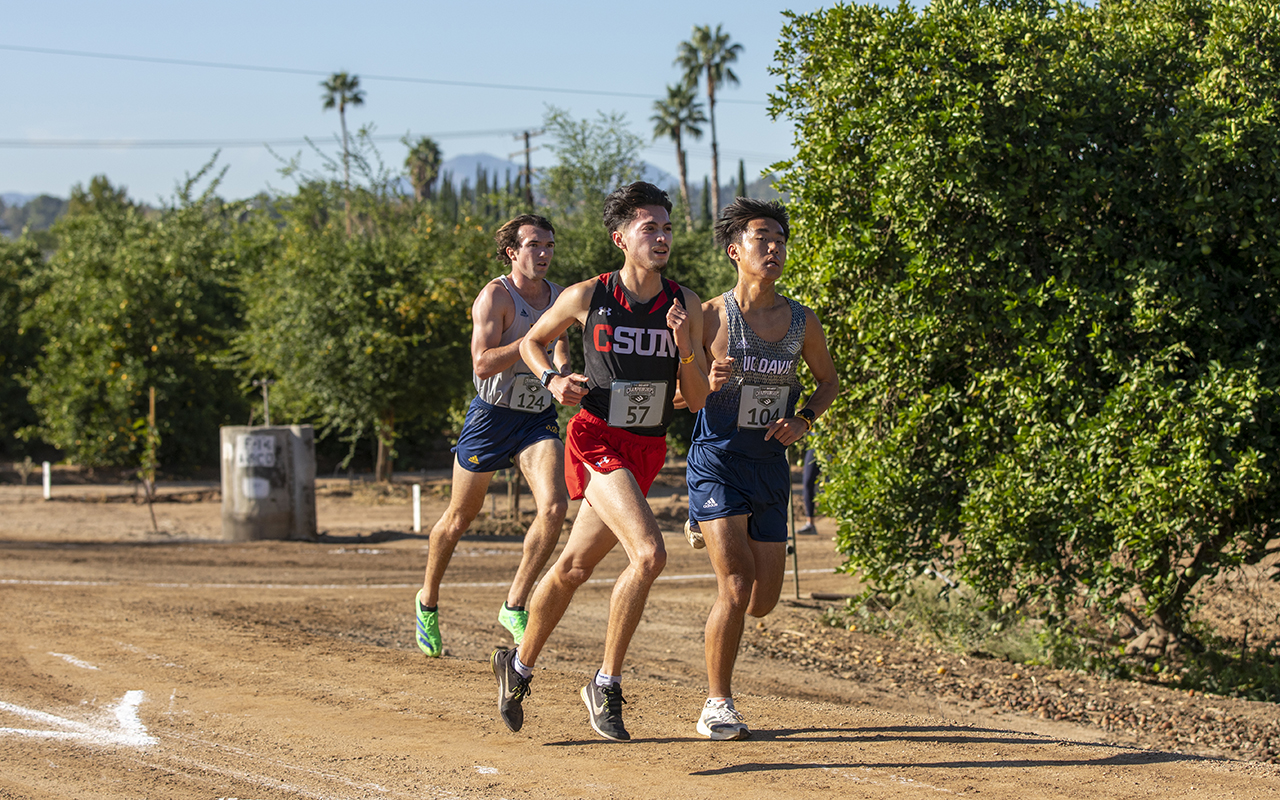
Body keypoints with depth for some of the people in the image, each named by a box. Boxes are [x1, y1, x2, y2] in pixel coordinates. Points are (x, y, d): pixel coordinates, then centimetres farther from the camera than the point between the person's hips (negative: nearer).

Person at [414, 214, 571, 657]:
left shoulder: (561, 298, 4)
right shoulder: (495, 296, -14)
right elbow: (482, 364, -23)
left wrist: (562, 369, 2)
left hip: (539, 417, 4)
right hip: (491, 416, -4)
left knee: (554, 507, -20)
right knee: (460, 517, 10)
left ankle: (515, 606, -7)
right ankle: (427, 601, 34)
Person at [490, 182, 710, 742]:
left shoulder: (685, 306, 1)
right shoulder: (587, 297, -6)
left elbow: (697, 399, 2)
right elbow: (532, 342, 12)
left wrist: (684, 346, -14)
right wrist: (552, 380, -7)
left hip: (647, 451, 5)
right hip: (597, 440, -4)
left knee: (575, 566, 16)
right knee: (649, 553, -23)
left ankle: (519, 667, 36)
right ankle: (606, 685, -11)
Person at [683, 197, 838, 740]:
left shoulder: (802, 322, 2)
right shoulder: (711, 316, -8)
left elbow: (828, 380, 19)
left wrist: (803, 418, 0)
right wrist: (708, 382, -24)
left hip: (770, 465, 5)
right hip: (717, 461, -4)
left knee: (763, 603, 9)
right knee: (737, 586, -17)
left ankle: (709, 529, 43)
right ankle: (717, 705, -1)